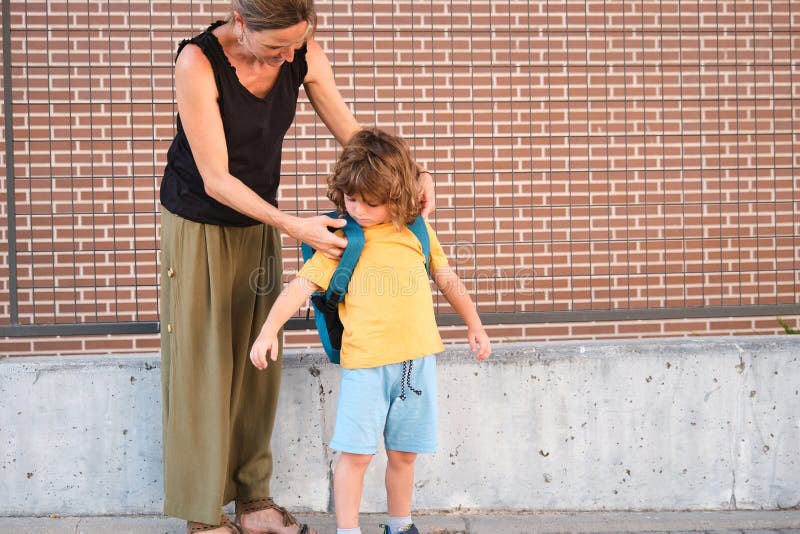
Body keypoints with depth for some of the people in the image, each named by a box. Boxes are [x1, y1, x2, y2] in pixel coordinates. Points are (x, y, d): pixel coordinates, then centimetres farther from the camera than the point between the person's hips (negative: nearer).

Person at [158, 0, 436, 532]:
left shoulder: (305, 55, -15)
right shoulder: (199, 61, -29)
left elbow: (352, 134, -4)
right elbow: (215, 179, -26)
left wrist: (412, 174, -20)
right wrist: (295, 226, -32)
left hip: (258, 223, 5)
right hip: (198, 224, -5)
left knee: (257, 363, 9)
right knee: (203, 365, 0)